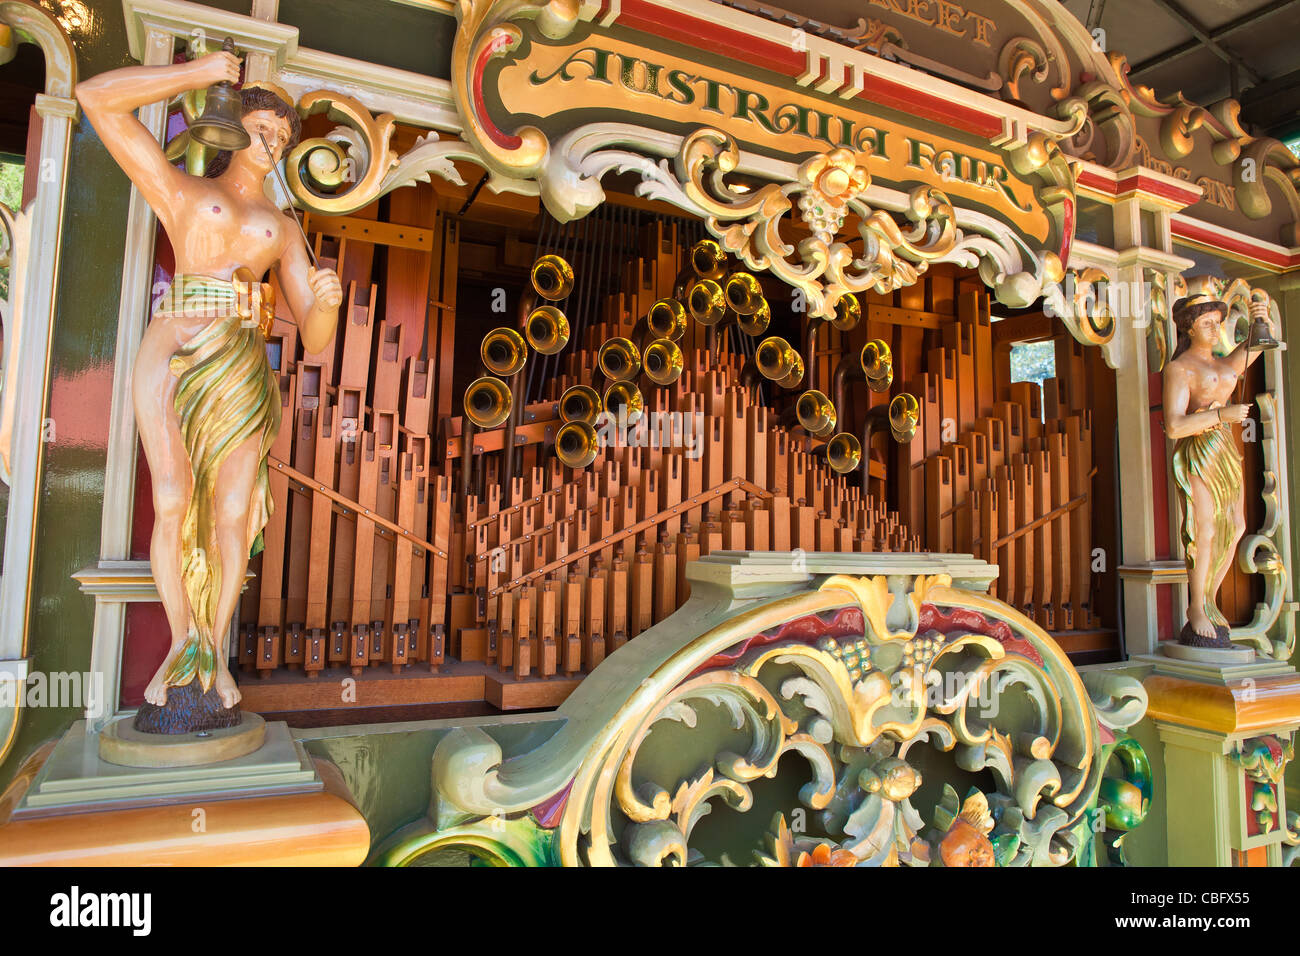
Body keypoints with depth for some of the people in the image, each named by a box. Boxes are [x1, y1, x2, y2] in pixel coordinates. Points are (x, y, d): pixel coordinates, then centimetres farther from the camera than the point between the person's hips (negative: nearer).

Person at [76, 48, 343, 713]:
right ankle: (180, 644, 7)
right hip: (173, 357, -1)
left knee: (233, 514, -5)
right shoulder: (179, 191, 18)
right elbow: (97, 97, 9)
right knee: (173, 504, -11)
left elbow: (314, 338, 10)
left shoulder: (283, 229, 20)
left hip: (243, 371, 2)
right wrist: (194, 74, 11)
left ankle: (216, 650, 9)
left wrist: (326, 300, -14)